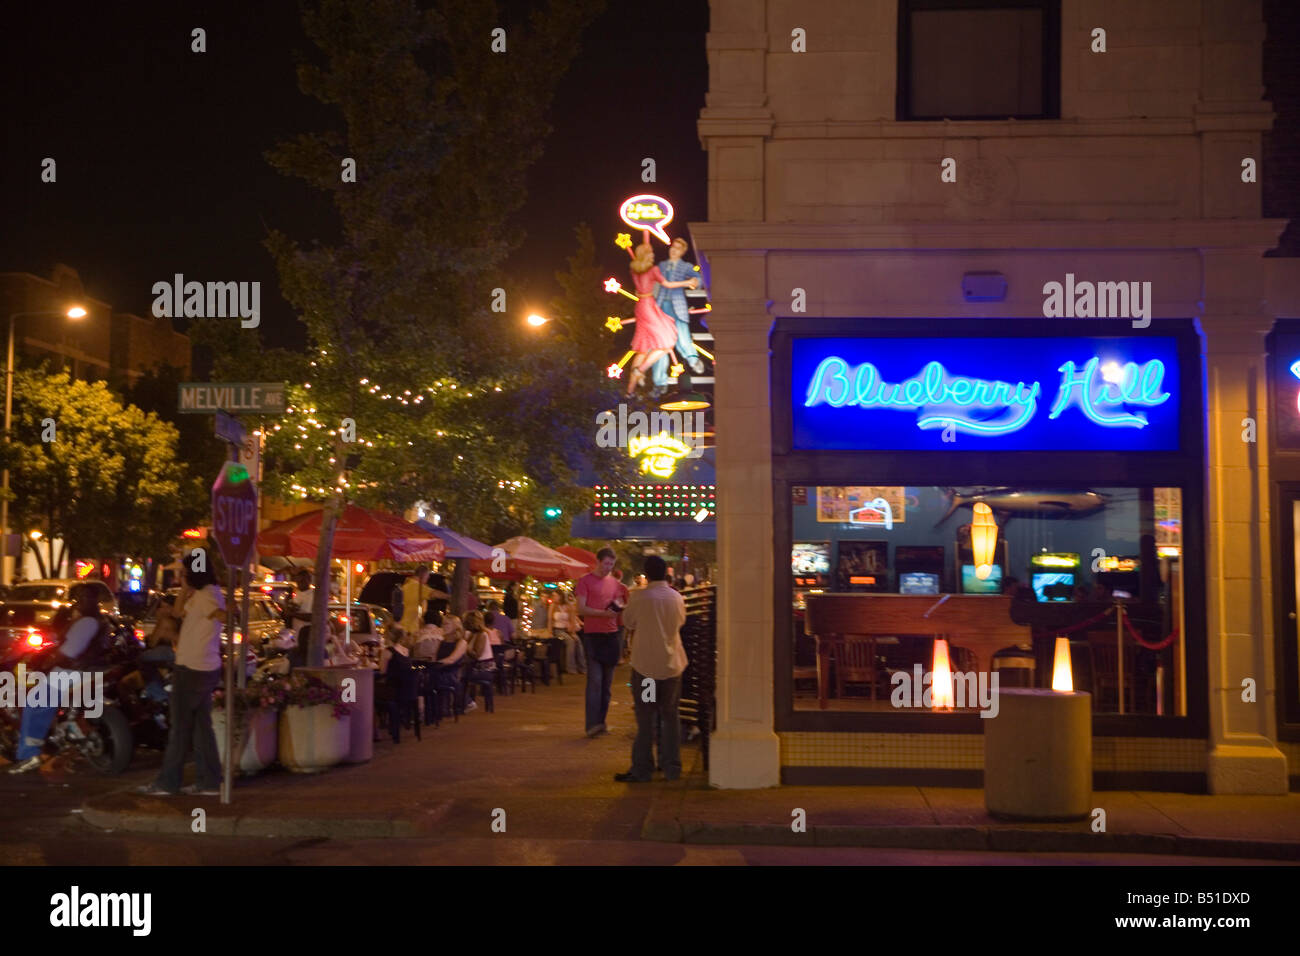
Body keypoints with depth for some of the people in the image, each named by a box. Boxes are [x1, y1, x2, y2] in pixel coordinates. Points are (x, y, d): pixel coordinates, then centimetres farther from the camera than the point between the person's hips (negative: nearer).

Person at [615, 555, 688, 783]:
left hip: (645, 665, -3)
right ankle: (672, 769, 15)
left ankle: (641, 770, 6)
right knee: (670, 717, 12)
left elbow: (629, 622, 3)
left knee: (645, 719, 3)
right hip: (672, 665, 3)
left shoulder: (638, 598, -13)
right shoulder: (678, 598, -2)